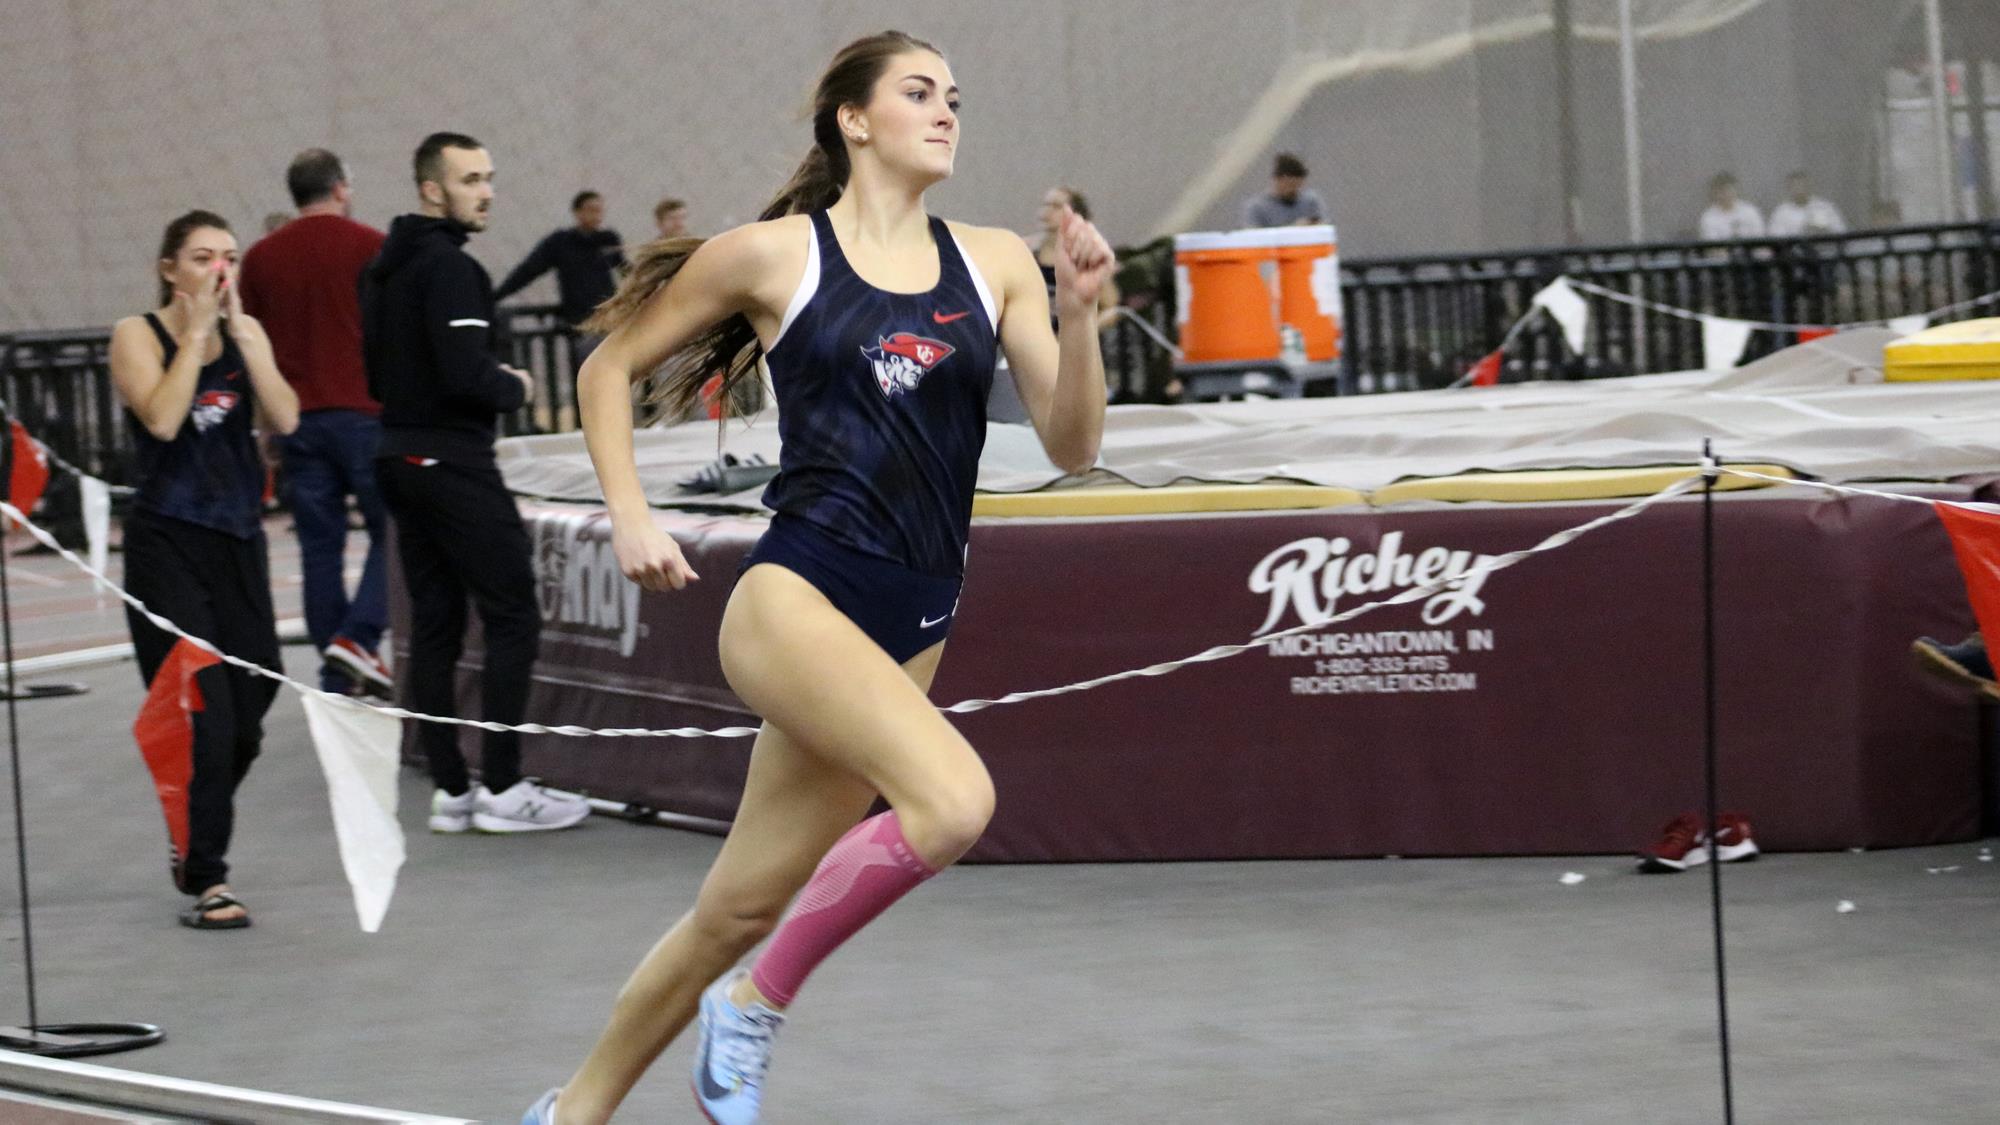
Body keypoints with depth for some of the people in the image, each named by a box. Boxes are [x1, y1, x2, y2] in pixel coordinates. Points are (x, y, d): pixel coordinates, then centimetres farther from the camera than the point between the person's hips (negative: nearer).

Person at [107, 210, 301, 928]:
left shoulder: (247, 332, 8)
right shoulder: (139, 335, -4)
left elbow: (285, 420, -6)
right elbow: (162, 419, -21)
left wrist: (240, 334, -11)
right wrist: (195, 333, -15)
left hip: (239, 538, 5)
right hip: (168, 543, -5)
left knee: (245, 720, 8)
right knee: (201, 719, -12)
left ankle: (194, 842, 34)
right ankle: (206, 883, -6)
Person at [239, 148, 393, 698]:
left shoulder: (262, 257, 7)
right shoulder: (369, 246, -3)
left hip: (298, 420, 4)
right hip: (365, 413, -4)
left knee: (320, 545, 6)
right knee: (390, 530, 6)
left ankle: (336, 675, 7)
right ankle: (358, 637, -11)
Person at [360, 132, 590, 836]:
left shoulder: (382, 269, 14)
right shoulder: (449, 268, -15)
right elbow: (466, 374, -24)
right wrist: (513, 390, -4)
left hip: (400, 458, 9)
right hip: (453, 462, -9)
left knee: (434, 624, 9)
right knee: (513, 618, -4)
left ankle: (451, 789, 10)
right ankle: (502, 788, -6)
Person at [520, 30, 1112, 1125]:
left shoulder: (994, 263, 9)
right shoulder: (772, 254, 0)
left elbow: (1070, 442, 5)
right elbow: (609, 367, 11)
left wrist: (1078, 314, -11)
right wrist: (628, 516, 0)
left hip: (909, 629, 5)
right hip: (797, 596, -5)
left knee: (738, 910, 9)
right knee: (952, 799, -28)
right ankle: (757, 1005, -8)